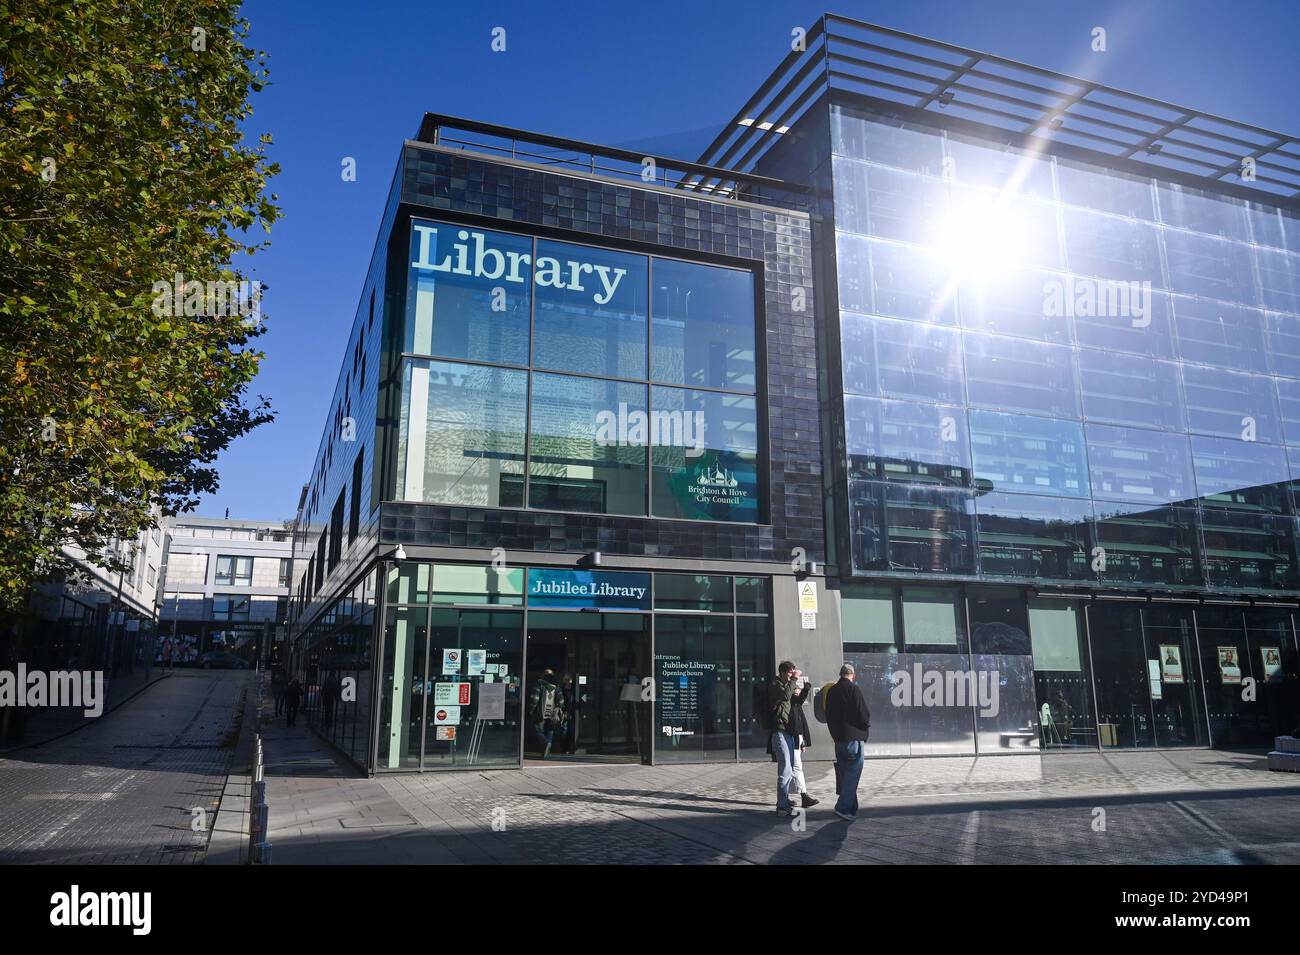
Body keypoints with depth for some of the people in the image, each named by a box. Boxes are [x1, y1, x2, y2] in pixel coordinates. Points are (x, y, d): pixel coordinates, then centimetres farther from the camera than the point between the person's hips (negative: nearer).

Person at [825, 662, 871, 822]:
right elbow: (864, 714, -13)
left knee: (845, 776, 13)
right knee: (852, 775, -3)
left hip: (838, 740, 7)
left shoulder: (831, 691, 10)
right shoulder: (853, 689, -10)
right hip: (854, 738, -7)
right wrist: (867, 726, 7)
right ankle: (844, 807, -10)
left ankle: (851, 810, 17)